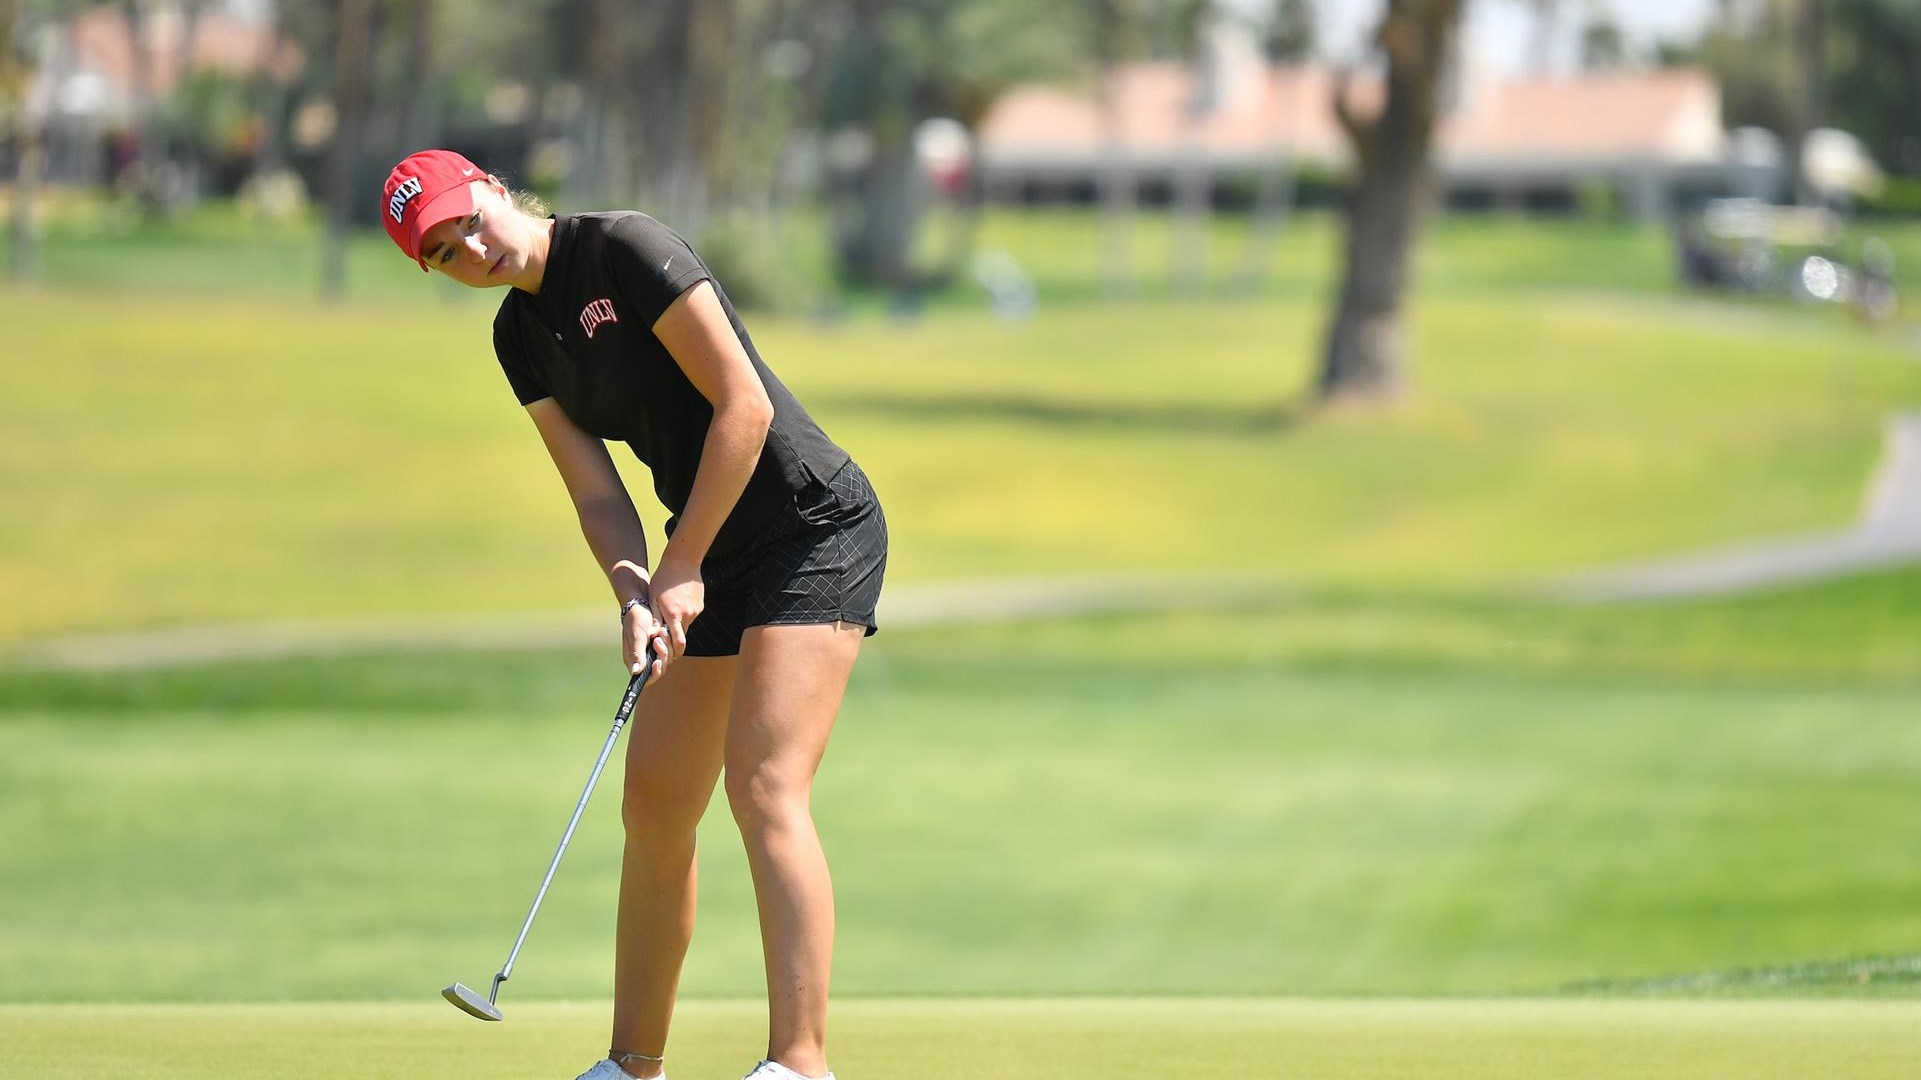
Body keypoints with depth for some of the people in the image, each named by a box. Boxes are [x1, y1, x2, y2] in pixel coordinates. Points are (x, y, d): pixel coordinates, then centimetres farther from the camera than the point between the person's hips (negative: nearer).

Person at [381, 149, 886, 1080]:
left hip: (818, 524, -9)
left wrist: (681, 570, -16)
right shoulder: (520, 337, 7)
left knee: (765, 786, -20)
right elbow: (596, 494, 4)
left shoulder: (624, 249, -16)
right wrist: (635, 595, -16)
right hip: (715, 555, 9)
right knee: (654, 807, 9)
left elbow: (744, 405, -19)